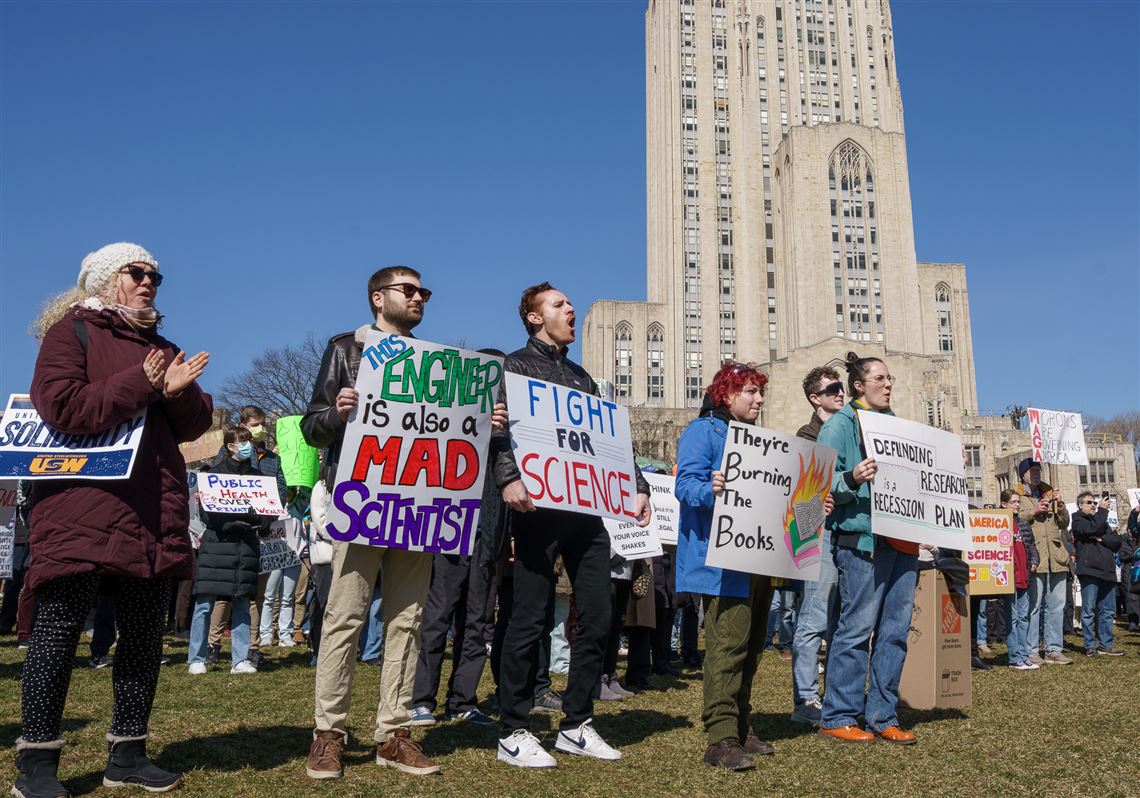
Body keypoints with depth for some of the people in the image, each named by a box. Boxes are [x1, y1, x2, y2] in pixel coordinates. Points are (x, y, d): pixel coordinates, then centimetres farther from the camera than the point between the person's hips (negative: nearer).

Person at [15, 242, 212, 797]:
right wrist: (141, 384, -14)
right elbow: (63, 408, -12)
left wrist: (179, 391, -6)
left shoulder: (162, 348, 21)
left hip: (152, 514, 6)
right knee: (59, 629, -2)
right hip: (81, 509, -6)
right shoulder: (71, 331, 4)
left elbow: (194, 424, 14)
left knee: (145, 635, 6)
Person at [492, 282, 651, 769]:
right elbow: (499, 428, -11)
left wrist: (637, 486, 14)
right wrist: (508, 477, -27)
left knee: (596, 617, 6)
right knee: (531, 618, -3)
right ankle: (513, 733, 8)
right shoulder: (515, 366, 4)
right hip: (539, 507, -7)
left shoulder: (581, 377, 24)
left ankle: (576, 727, 19)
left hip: (587, 509, 7)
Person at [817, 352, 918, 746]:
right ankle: (837, 717, 5)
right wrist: (852, 480, -28)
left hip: (902, 540, 8)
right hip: (862, 540, -7)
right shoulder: (840, 424, -1)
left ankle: (882, 716, 17)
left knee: (896, 629, 8)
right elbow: (825, 483, -10)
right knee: (857, 628, -5)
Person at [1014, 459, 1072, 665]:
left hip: (1056, 558, 6)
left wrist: (1060, 505, 1)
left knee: (1057, 606, 7)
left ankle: (1054, 650, 14)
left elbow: (1065, 522, 18)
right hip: (1033, 559, -6)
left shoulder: (1049, 494, 21)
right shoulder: (1015, 496, 3)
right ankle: (1031, 651, -1)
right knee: (1033, 606, -8)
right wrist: (1033, 512, -14)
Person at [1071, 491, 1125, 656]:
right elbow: (1093, 528, -16)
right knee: (1089, 610, -5)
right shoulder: (1078, 520, 5)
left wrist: (1102, 539, -5)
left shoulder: (1102, 521, 24)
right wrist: (1102, 510, -3)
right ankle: (1090, 646, -1)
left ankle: (1105, 645, 13)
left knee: (1107, 611, 7)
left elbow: (1118, 542, 13)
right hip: (1089, 570, -6)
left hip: (1107, 571, 7)